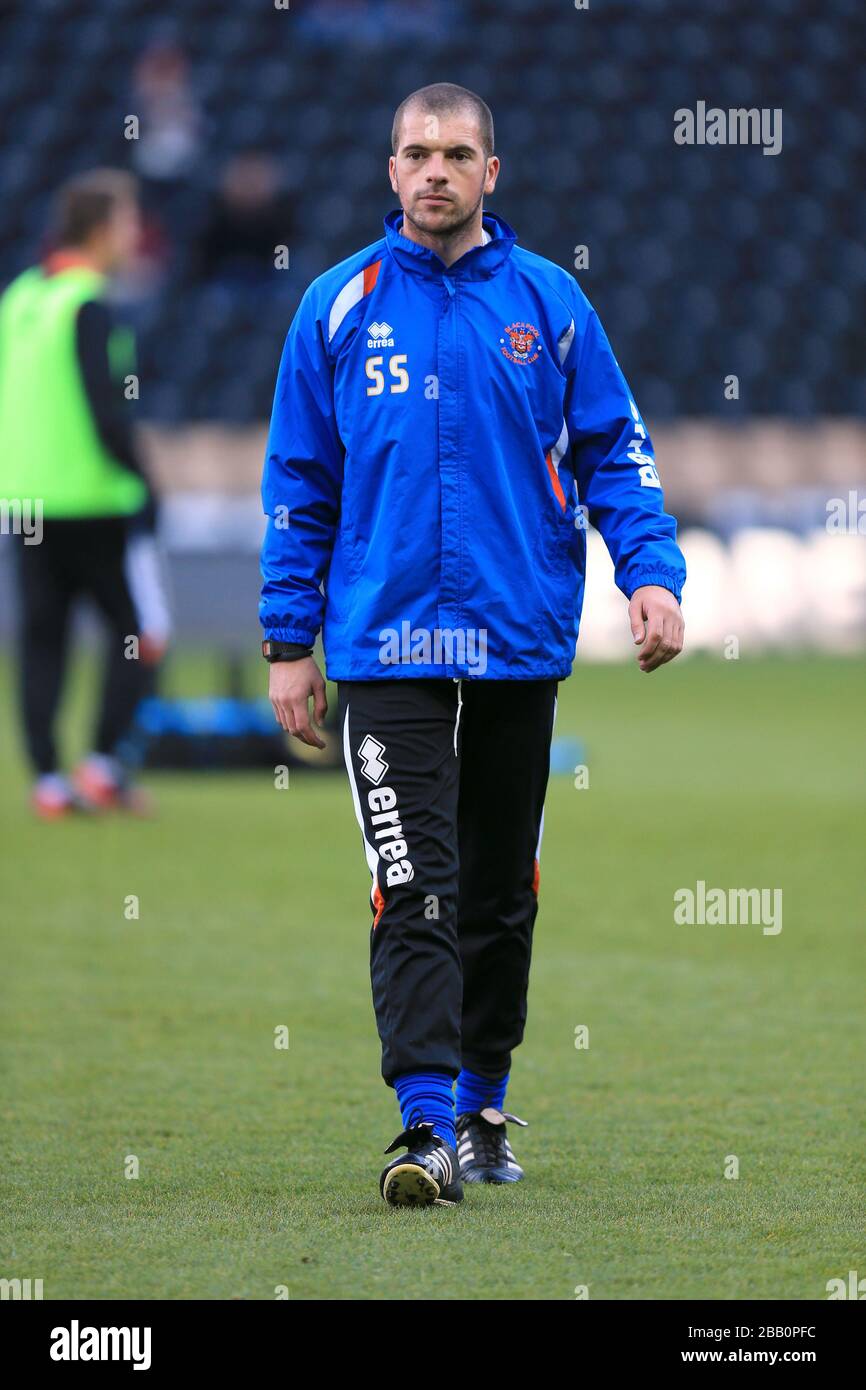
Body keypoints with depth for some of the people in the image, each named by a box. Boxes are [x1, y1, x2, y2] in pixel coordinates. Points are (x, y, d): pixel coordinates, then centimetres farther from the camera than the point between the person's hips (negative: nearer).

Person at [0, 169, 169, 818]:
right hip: (93, 498, -7)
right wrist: (143, 484, -11)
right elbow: (106, 410, -19)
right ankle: (104, 764, -2)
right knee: (143, 633, 4)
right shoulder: (89, 306, -14)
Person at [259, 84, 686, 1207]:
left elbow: (615, 449, 7)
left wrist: (652, 572, -9)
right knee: (415, 890, -12)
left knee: (502, 891, 12)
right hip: (387, 642, -2)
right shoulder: (341, 306, 3)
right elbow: (297, 480, 8)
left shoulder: (549, 302, 4)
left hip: (521, 641, 2)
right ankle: (427, 1123, -16)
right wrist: (289, 641, 5)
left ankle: (483, 1105, 26)